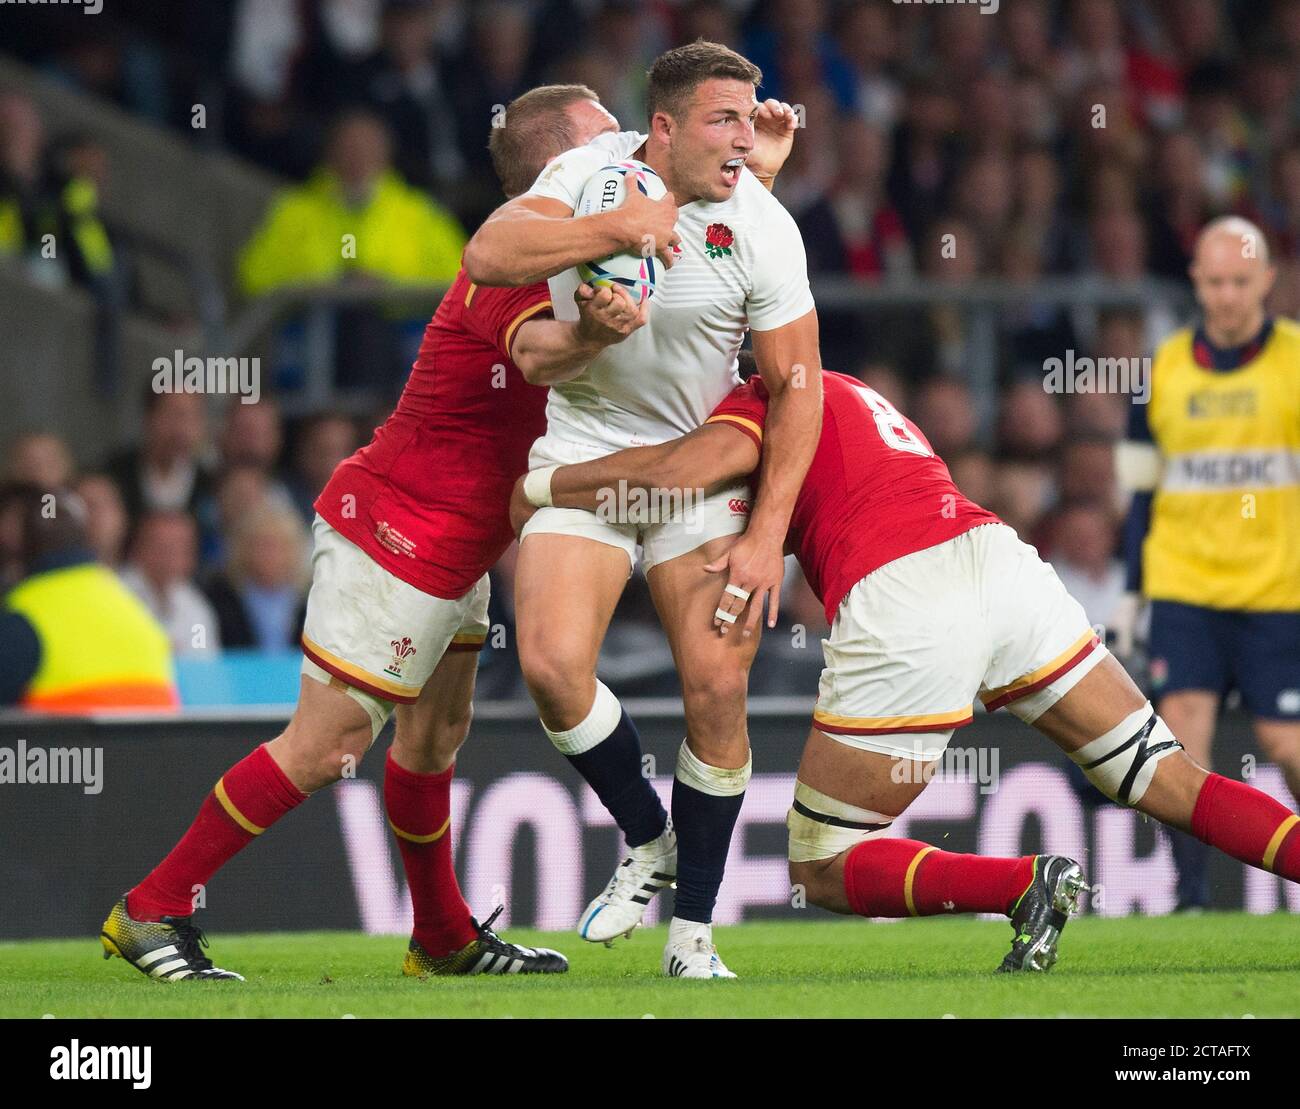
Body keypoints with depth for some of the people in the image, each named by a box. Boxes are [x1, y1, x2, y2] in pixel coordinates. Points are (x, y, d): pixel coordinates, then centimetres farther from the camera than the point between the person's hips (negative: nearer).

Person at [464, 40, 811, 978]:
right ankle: (645, 842, 9)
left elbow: (797, 384, -8)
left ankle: (693, 931, 3)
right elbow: (488, 256, -23)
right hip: (582, 446, 1)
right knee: (553, 665, -17)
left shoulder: (762, 225, -12)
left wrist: (766, 536, -12)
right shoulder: (591, 172, -9)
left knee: (718, 690, -10)